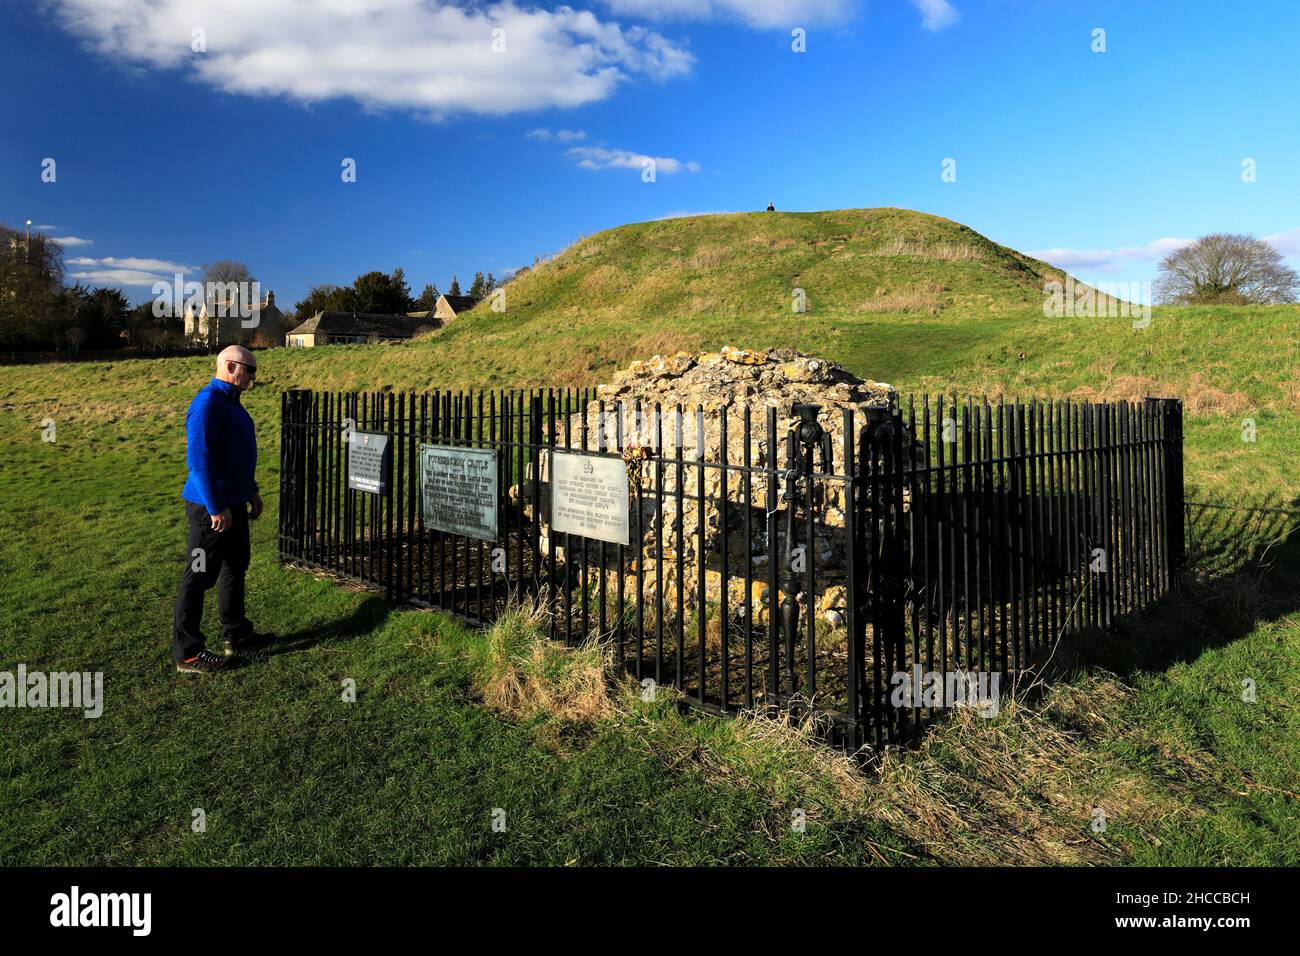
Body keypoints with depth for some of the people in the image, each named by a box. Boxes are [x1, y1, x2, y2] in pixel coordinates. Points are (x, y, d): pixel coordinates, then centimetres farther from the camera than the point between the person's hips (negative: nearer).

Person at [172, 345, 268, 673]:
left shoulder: (230, 400, 13)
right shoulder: (207, 403, -19)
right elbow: (198, 458, -25)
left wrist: (251, 491, 23)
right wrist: (216, 507, -25)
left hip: (233, 502, 10)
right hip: (212, 508, -10)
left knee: (235, 566, 19)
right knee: (199, 576, -2)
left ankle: (236, 633, 32)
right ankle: (187, 652, 7)